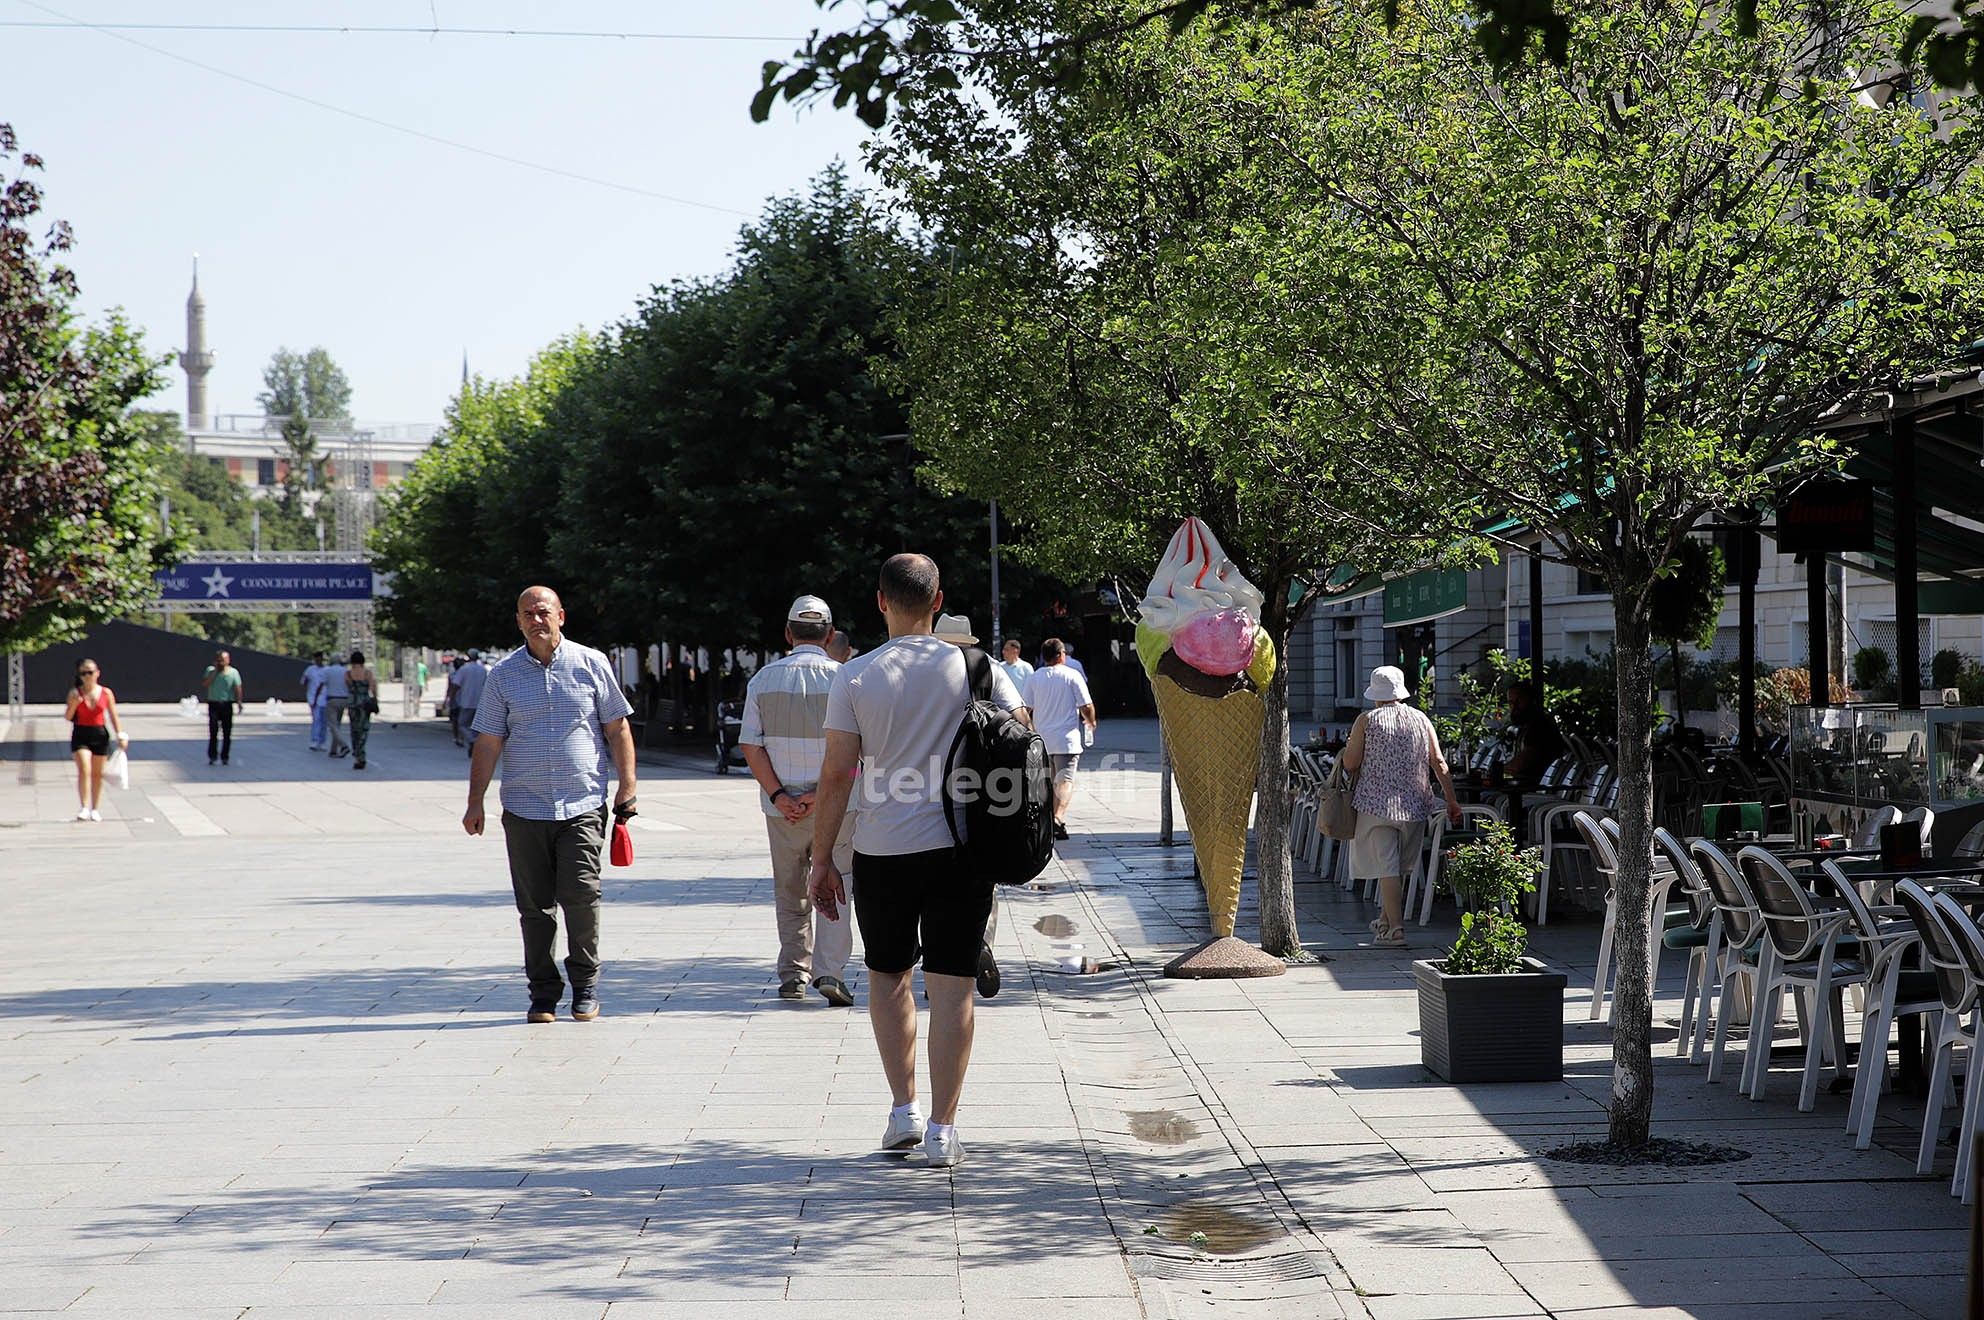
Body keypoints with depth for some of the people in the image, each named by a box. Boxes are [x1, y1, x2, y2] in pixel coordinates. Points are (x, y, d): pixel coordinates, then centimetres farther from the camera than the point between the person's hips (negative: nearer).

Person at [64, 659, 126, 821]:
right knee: (84, 770, -16)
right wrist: (74, 703, -19)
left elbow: (113, 716, 6)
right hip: (81, 734, -2)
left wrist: (120, 735, -2)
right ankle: (84, 807, -16)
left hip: (100, 734, 2)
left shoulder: (106, 693, 2)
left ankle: (95, 809, 18)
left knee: (97, 774, 8)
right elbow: (68, 717, -1)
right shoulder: (75, 693, -1)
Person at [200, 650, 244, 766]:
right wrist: (215, 672, -9)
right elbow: (204, 684, -6)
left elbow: (237, 688, -2)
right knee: (213, 731, -9)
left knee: (227, 733, 1)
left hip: (227, 704, 0)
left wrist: (239, 702, -15)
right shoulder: (210, 670, 6)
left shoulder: (233, 672, 4)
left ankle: (224, 757, 10)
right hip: (213, 704, 0)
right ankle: (212, 756, -4)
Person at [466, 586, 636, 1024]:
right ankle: (543, 992, 13)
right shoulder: (503, 675, 7)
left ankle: (585, 986, 6)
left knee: (580, 895, -10)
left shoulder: (592, 665, 6)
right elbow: (487, 743, 8)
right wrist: (475, 802, 3)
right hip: (524, 808, 2)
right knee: (534, 906, 3)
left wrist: (627, 788, 2)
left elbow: (617, 729, 8)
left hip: (582, 806, -1)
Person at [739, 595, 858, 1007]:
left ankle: (793, 974, 16)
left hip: (781, 805, 2)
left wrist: (779, 795, -6)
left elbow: (751, 745, -2)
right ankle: (829, 970, -9)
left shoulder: (765, 678, 3)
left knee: (790, 894, 15)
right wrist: (820, 794, -11)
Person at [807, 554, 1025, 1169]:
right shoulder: (976, 669, 0)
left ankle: (904, 1110, 16)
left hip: (883, 852, 0)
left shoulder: (855, 676, -4)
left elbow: (836, 777, -6)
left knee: (887, 975, 19)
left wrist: (822, 859, 2)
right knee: (951, 986, 2)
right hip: (961, 848, 0)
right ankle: (942, 1130, 1)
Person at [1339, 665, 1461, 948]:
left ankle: (1395, 929, -7)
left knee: (1387, 866, -3)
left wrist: (1347, 749, 14)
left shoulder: (1366, 720, -4)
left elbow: (1350, 764, -8)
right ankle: (1387, 918, 30)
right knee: (1398, 865, 18)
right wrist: (1452, 801, 6)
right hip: (1414, 804, 4)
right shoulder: (1421, 719, 5)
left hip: (1377, 802, -4)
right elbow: (1439, 763, 2)